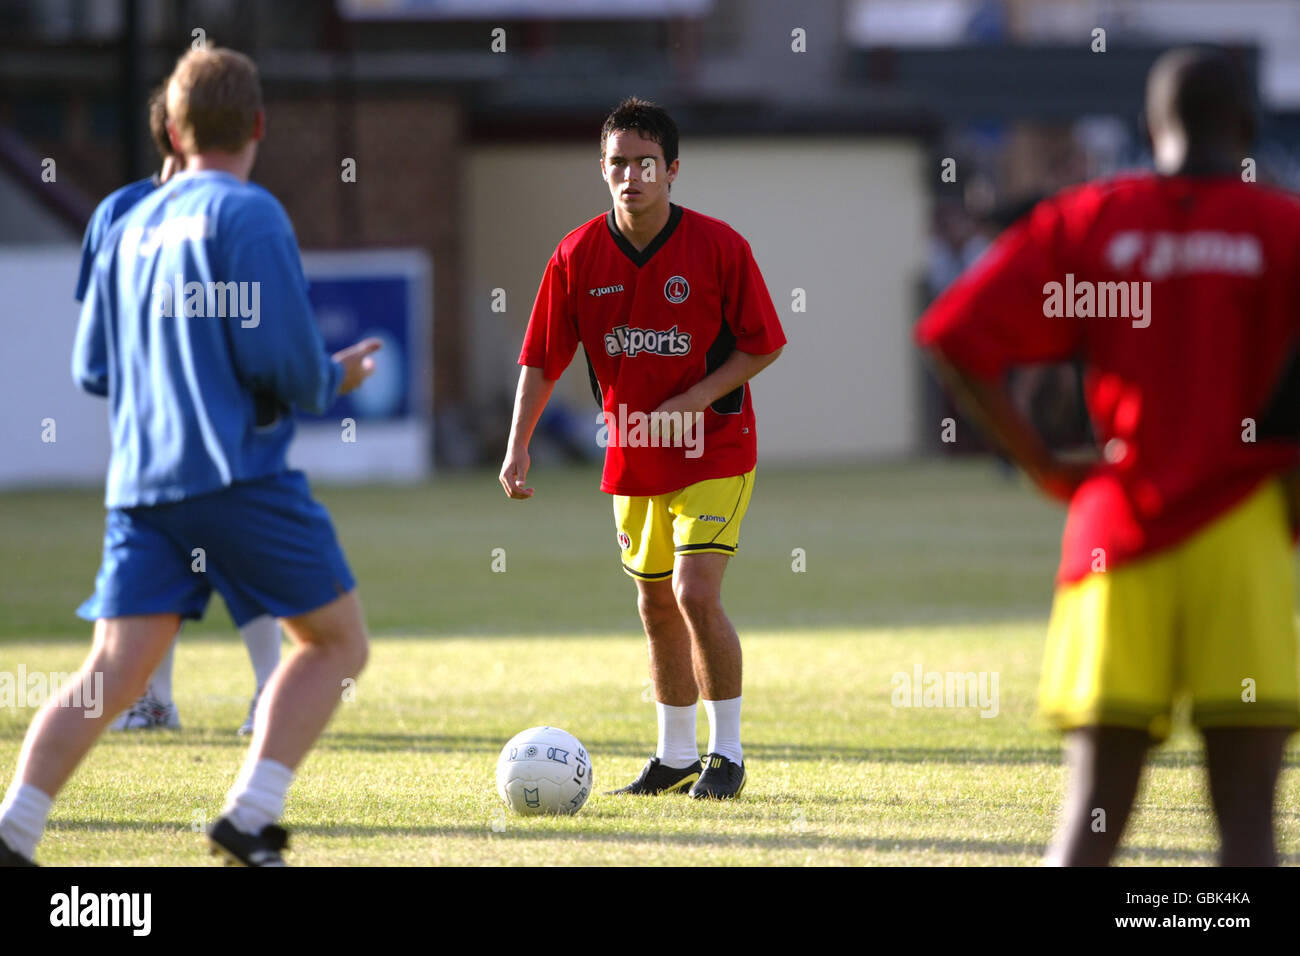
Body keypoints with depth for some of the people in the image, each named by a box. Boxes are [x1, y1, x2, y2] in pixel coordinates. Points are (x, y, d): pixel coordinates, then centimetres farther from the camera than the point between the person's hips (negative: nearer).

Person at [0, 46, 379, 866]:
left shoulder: (132, 226, 15)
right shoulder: (247, 214, -6)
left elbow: (92, 369, 18)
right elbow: (283, 360, -13)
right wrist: (332, 382, 8)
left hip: (140, 486, 6)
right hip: (240, 474, -6)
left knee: (115, 675, 2)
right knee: (338, 643, 7)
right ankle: (249, 817, -5)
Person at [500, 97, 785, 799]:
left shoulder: (718, 246, -13)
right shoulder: (578, 255, -5)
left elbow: (763, 345, -7)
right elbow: (542, 360, 0)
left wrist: (692, 401, -19)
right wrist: (518, 447, -11)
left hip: (712, 451, -4)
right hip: (631, 456, 4)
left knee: (696, 593, -16)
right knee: (656, 605, 11)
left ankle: (727, 754, -1)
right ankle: (676, 760, 25)